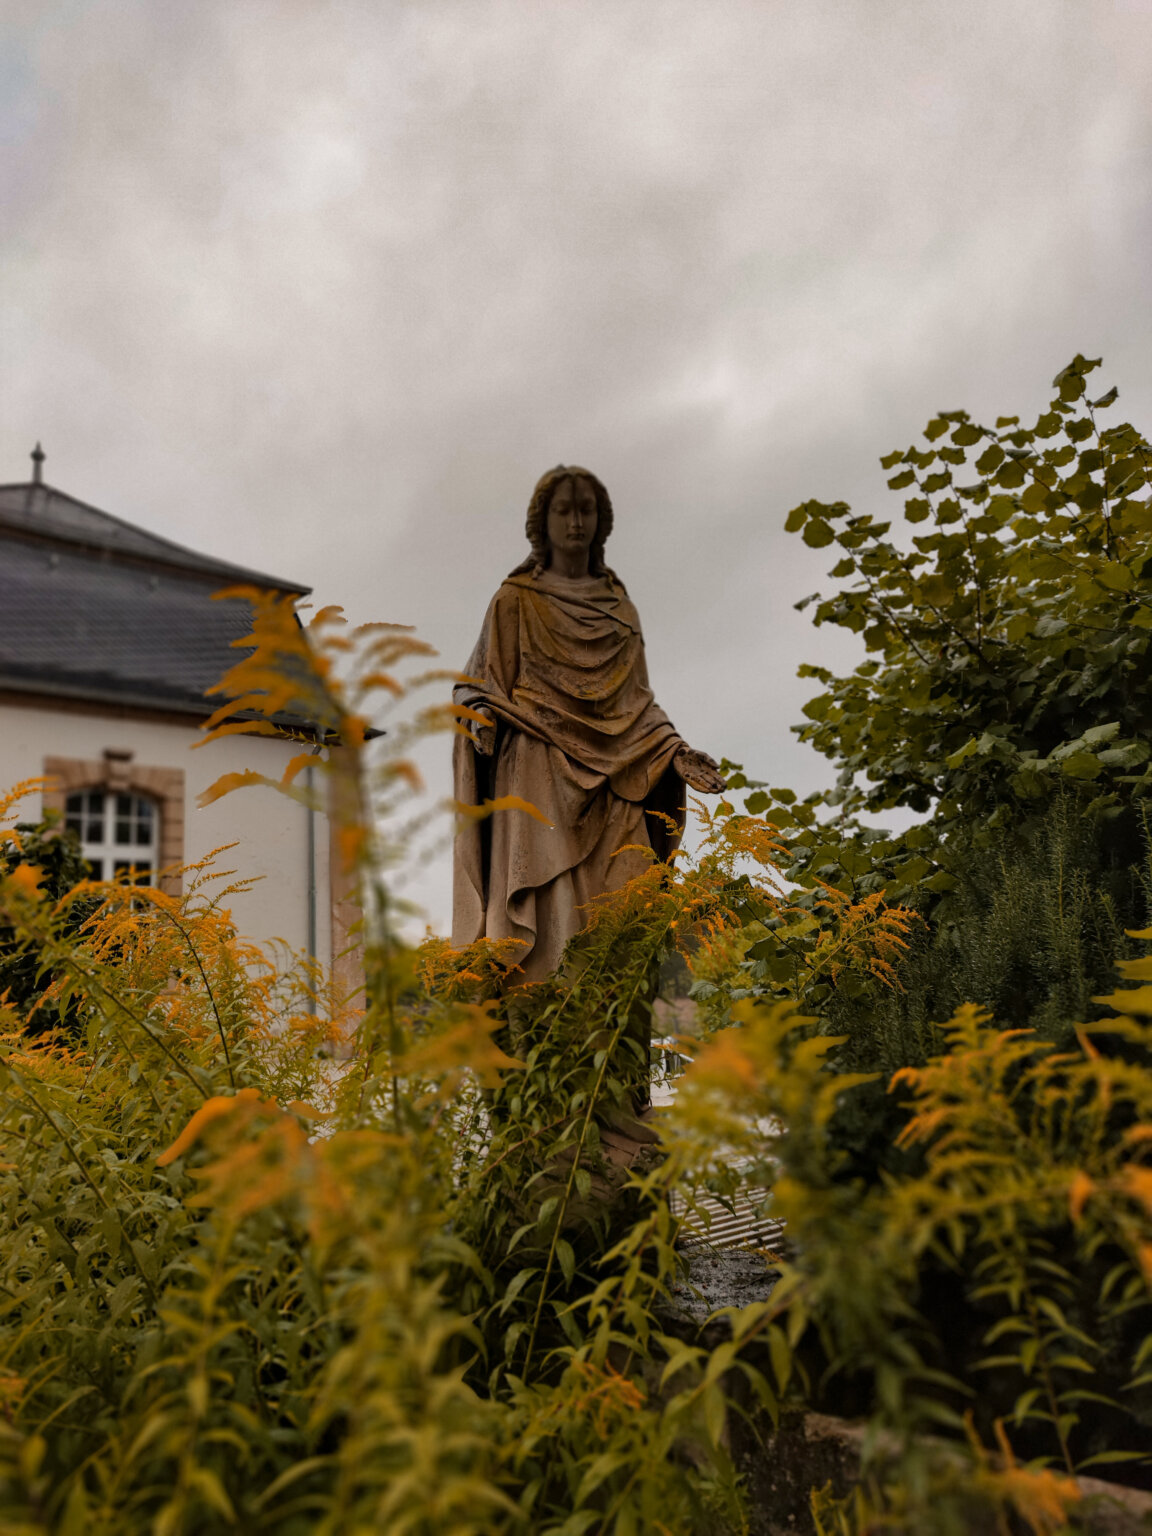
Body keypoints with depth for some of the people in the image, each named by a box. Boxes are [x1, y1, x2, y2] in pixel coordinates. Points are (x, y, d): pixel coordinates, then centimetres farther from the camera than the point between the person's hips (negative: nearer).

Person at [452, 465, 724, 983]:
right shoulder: (514, 602, 9)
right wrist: (482, 719, -18)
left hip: (609, 787, 4)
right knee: (554, 918, -16)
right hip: (538, 775, -3)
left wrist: (676, 752, 4)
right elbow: (480, 685, 4)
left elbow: (637, 703, 19)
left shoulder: (621, 610, 20)